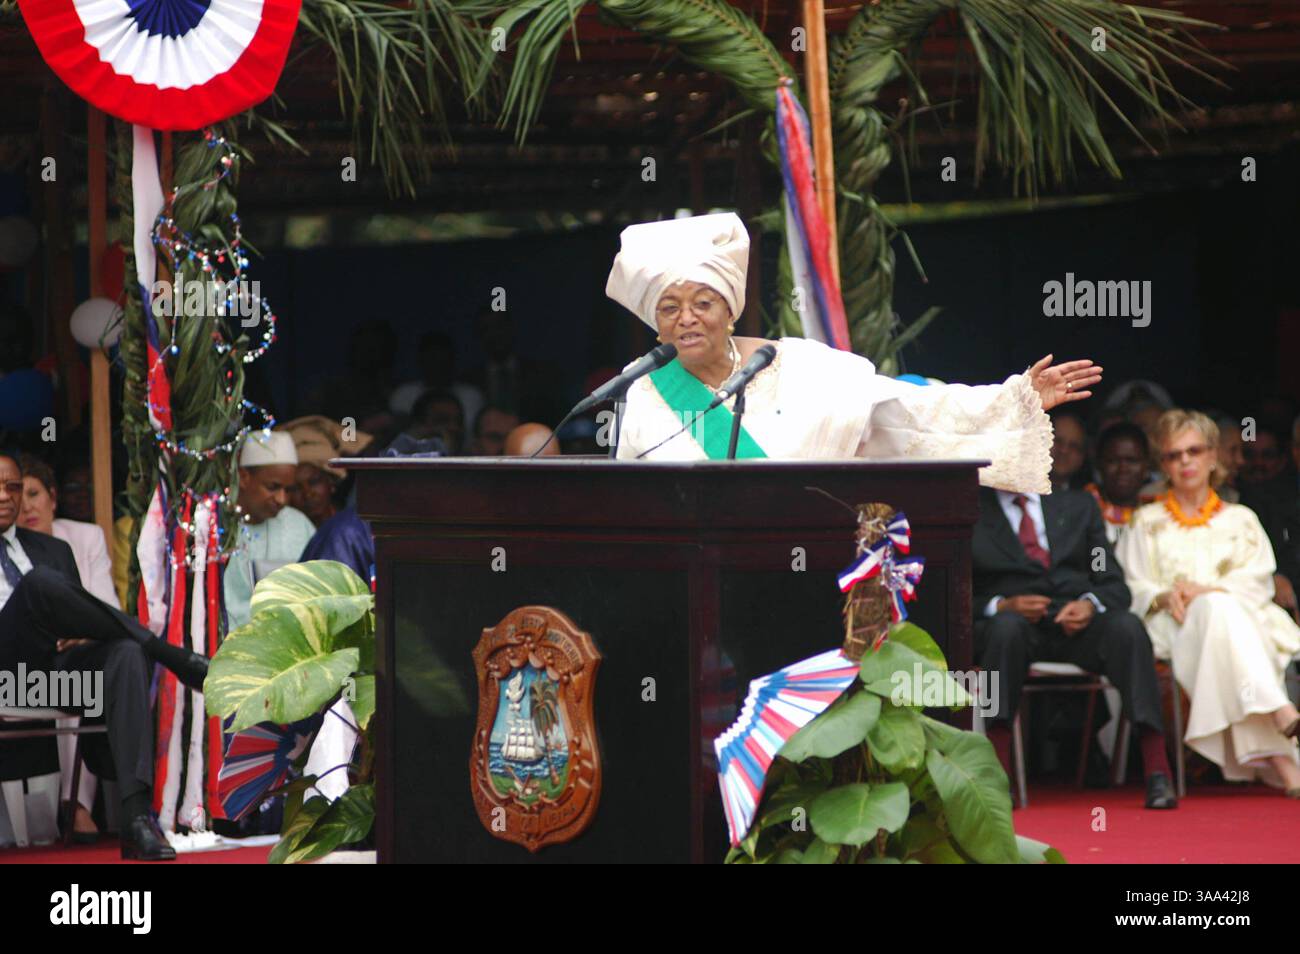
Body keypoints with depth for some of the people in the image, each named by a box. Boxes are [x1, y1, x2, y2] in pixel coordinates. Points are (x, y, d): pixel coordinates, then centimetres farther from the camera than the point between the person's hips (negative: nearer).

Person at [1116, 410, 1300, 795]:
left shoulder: (1240, 519, 24)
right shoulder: (1148, 521, 24)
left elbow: (1257, 583, 9)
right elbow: (1133, 588, 11)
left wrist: (1206, 591, -10)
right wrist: (1165, 597, -12)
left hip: (1242, 621, 1)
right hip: (1174, 629, -1)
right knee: (1220, 611, -38)